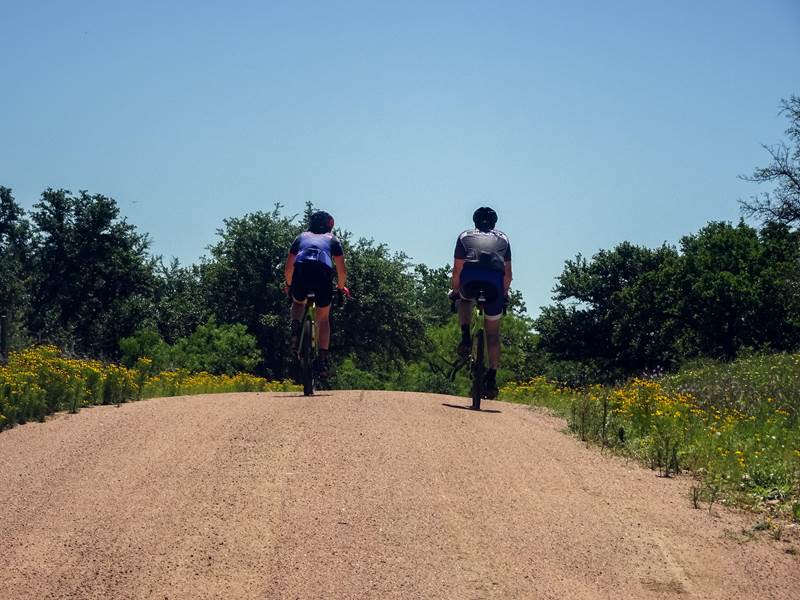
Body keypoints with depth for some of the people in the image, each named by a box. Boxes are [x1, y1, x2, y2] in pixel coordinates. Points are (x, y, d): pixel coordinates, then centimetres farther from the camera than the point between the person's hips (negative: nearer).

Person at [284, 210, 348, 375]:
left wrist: (289, 285, 47)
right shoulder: (332, 239, 29)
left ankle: (295, 328, 3)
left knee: (298, 303, 33)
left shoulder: (301, 237, 32)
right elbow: (342, 270, 23)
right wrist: (341, 286, 42)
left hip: (301, 271, 1)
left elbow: (288, 269, 29)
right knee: (323, 318, 17)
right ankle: (322, 359, 6)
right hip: (324, 272, -1)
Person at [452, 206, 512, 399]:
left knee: (465, 301, 36)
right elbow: (508, 273, 28)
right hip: (495, 280, 1)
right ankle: (492, 378, 10)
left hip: (470, 277, -1)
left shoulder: (465, 235, 28)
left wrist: (455, 291, 37)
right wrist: (504, 293, 41)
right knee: (493, 334, 16)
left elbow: (457, 270, 23)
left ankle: (465, 337, 12)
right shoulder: (503, 238, 32)